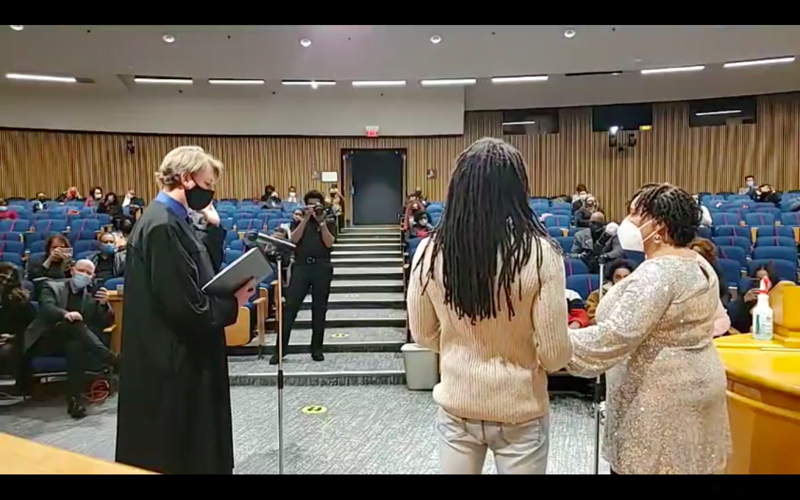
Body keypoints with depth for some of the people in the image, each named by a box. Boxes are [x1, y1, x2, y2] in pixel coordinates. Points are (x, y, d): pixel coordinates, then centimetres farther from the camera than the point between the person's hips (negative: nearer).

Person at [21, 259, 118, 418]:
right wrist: (65, 314, -34)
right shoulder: (53, 287, 8)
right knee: (74, 322, -31)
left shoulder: (93, 296, 13)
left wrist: (104, 305, -17)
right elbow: (46, 308, -13)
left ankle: (75, 398, -36)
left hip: (75, 342, 2)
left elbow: (105, 324, 3)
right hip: (46, 341, -2)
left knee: (76, 345, -35)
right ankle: (113, 360, -40)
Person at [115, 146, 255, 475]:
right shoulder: (161, 226, -23)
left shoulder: (173, 220, 8)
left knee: (191, 444, 22)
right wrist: (233, 303, -12)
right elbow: (184, 306, -26)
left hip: (183, 354, 10)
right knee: (175, 452, 8)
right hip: (171, 359, -10)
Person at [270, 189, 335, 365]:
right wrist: (306, 219, -9)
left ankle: (317, 349, 14)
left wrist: (321, 222, -10)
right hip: (301, 266, 0)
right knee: (290, 307, -4)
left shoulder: (329, 221, 9)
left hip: (322, 267, 0)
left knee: (319, 309, 4)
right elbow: (294, 239, -6)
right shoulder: (298, 220, 12)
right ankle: (280, 349, 1)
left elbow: (329, 243, -5)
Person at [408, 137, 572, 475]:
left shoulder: (430, 251, -14)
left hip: (456, 407, 2)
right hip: (519, 412, -2)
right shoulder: (540, 253, -22)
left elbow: (423, 335, 0)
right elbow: (554, 354, -15)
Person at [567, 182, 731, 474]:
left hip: (662, 400, -10)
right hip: (694, 386, 10)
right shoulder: (699, 265, 7)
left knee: (641, 466, 3)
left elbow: (615, 336, -31)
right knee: (686, 464, 19)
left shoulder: (657, 272, -24)